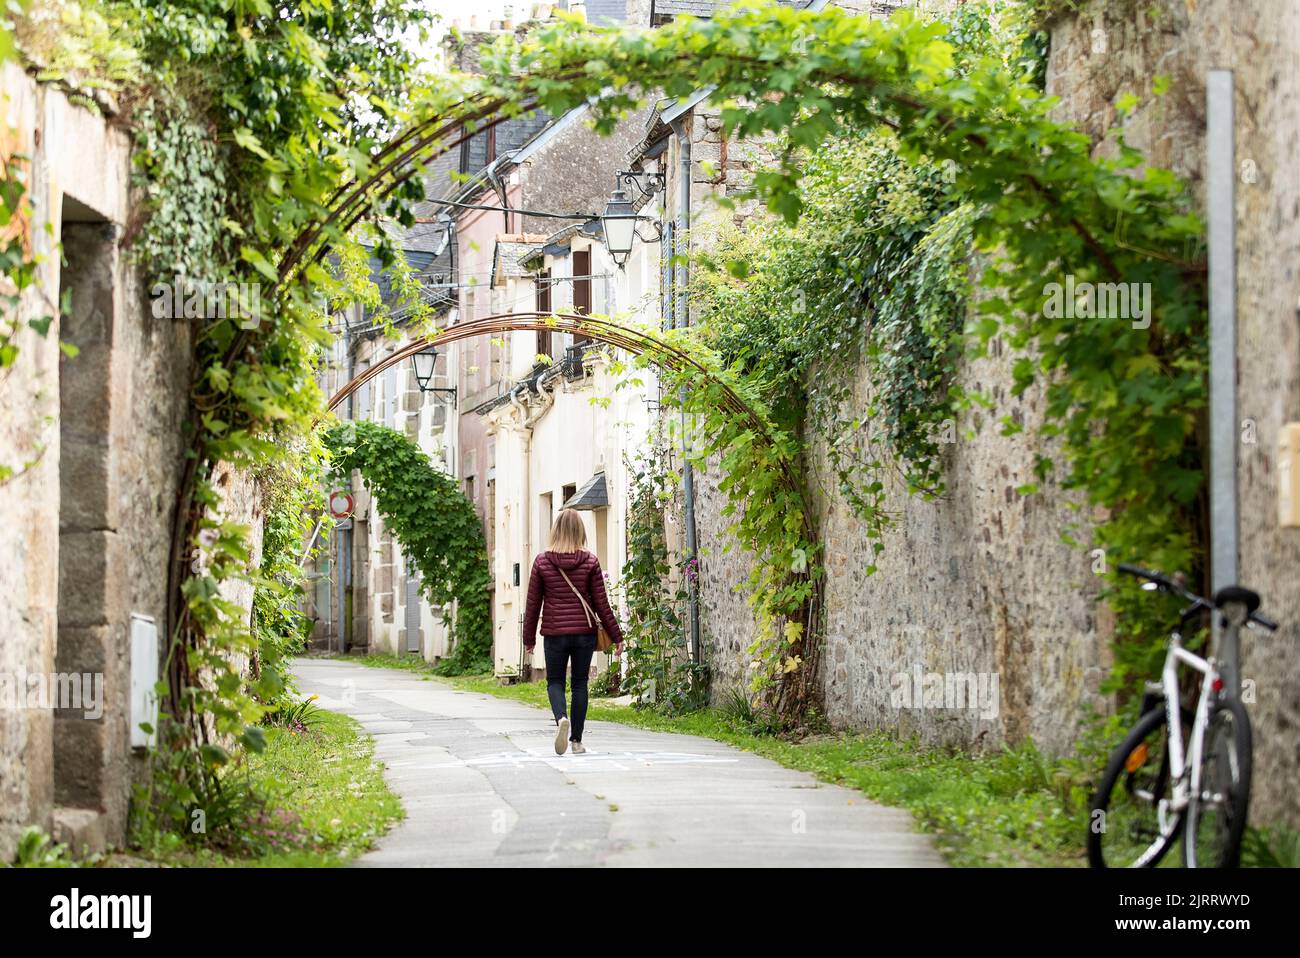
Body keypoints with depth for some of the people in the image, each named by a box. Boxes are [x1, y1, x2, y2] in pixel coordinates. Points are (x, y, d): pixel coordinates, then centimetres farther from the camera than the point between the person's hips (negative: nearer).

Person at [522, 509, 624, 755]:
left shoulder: (542, 561, -2)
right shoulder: (590, 562, -3)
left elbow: (533, 603, 2)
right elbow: (601, 603, -1)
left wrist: (529, 638, 12)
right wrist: (616, 635, 8)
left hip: (554, 633, -1)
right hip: (584, 631, 1)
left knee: (555, 682, 10)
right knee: (580, 683, 10)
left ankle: (561, 718, -20)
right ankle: (576, 740, 10)